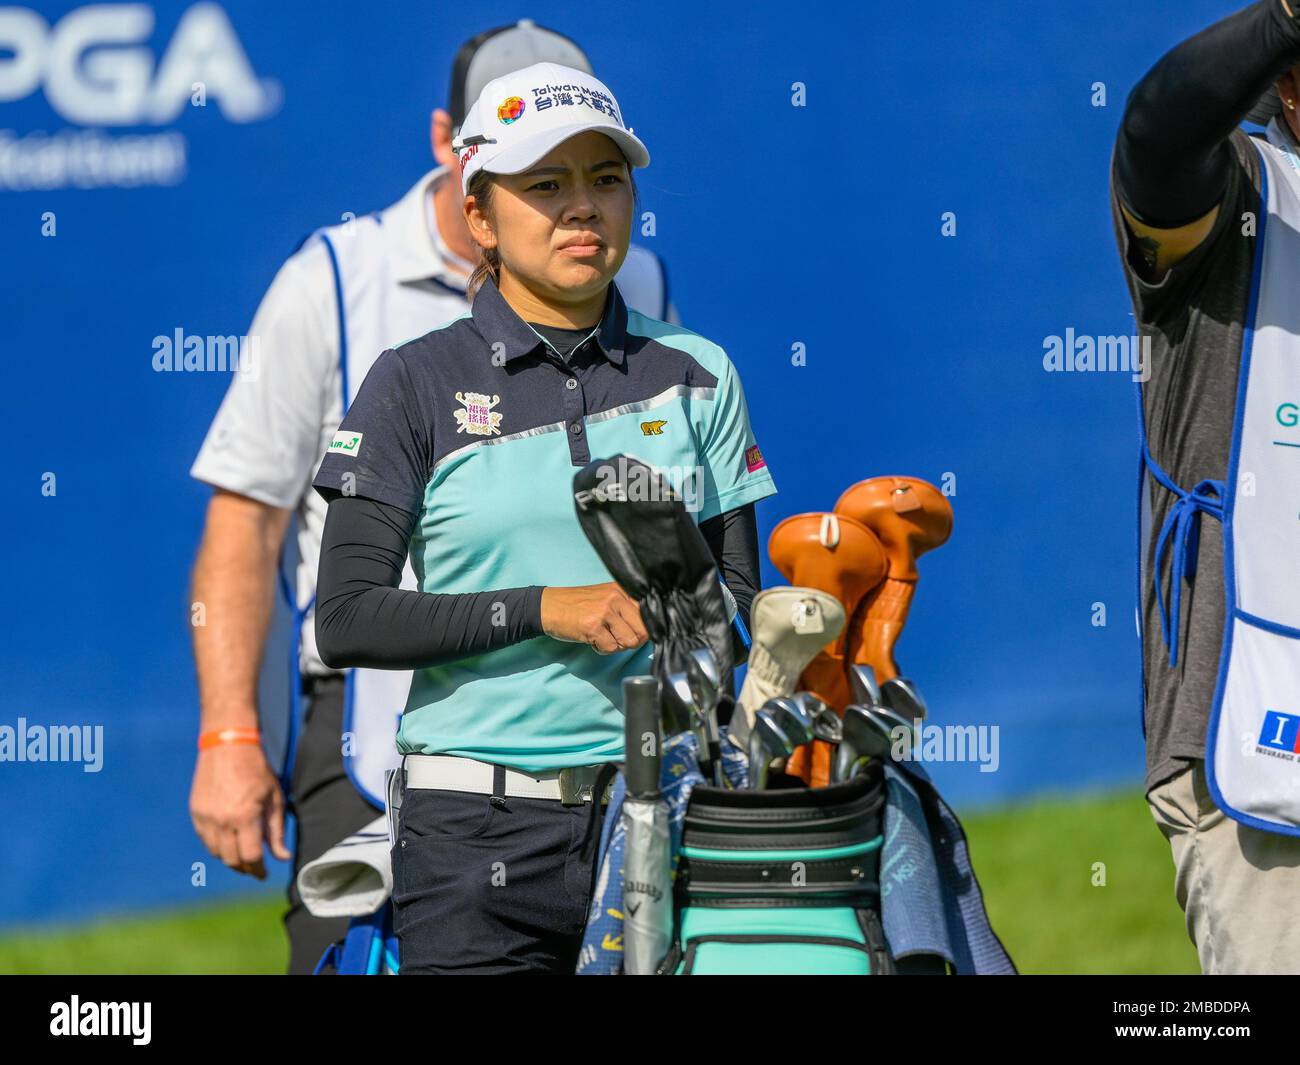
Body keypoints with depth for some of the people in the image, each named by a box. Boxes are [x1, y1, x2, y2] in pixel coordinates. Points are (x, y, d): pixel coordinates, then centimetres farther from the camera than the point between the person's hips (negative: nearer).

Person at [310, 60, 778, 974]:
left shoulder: (695, 377, 11)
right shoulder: (418, 385, 2)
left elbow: (738, 596, 14)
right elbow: (349, 620, -4)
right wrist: (545, 610, -14)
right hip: (479, 829, -2)